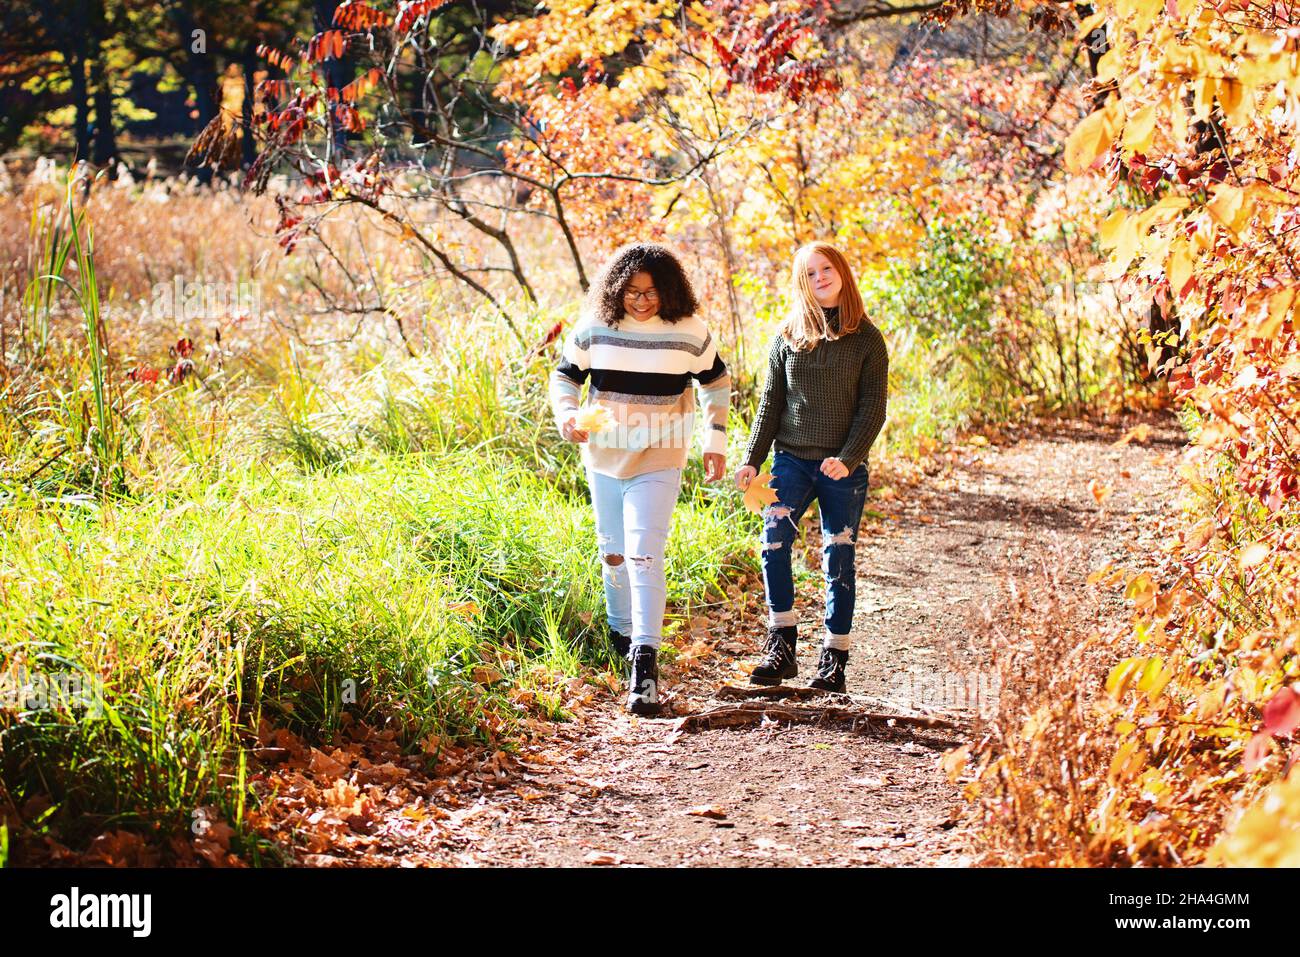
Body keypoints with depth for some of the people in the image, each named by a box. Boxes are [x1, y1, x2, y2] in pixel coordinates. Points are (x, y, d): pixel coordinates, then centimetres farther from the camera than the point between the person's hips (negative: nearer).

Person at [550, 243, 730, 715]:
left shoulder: (690, 332, -7)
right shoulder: (594, 328, -4)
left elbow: (717, 382, 9)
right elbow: (565, 375, 10)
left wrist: (715, 442, 5)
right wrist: (567, 415, -10)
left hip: (658, 463, -3)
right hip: (603, 457, 3)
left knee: (644, 557, -15)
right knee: (613, 553, 16)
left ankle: (645, 663, -19)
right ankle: (620, 632, 39)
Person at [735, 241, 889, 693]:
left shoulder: (866, 340, 1)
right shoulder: (788, 336, 7)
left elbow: (873, 407, -3)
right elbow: (771, 401, 9)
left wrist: (848, 458, -15)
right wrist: (752, 458, 1)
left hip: (843, 468, -1)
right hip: (791, 459, 1)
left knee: (838, 561, 3)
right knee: (774, 541, -18)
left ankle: (833, 658, 11)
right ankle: (781, 644, -11)